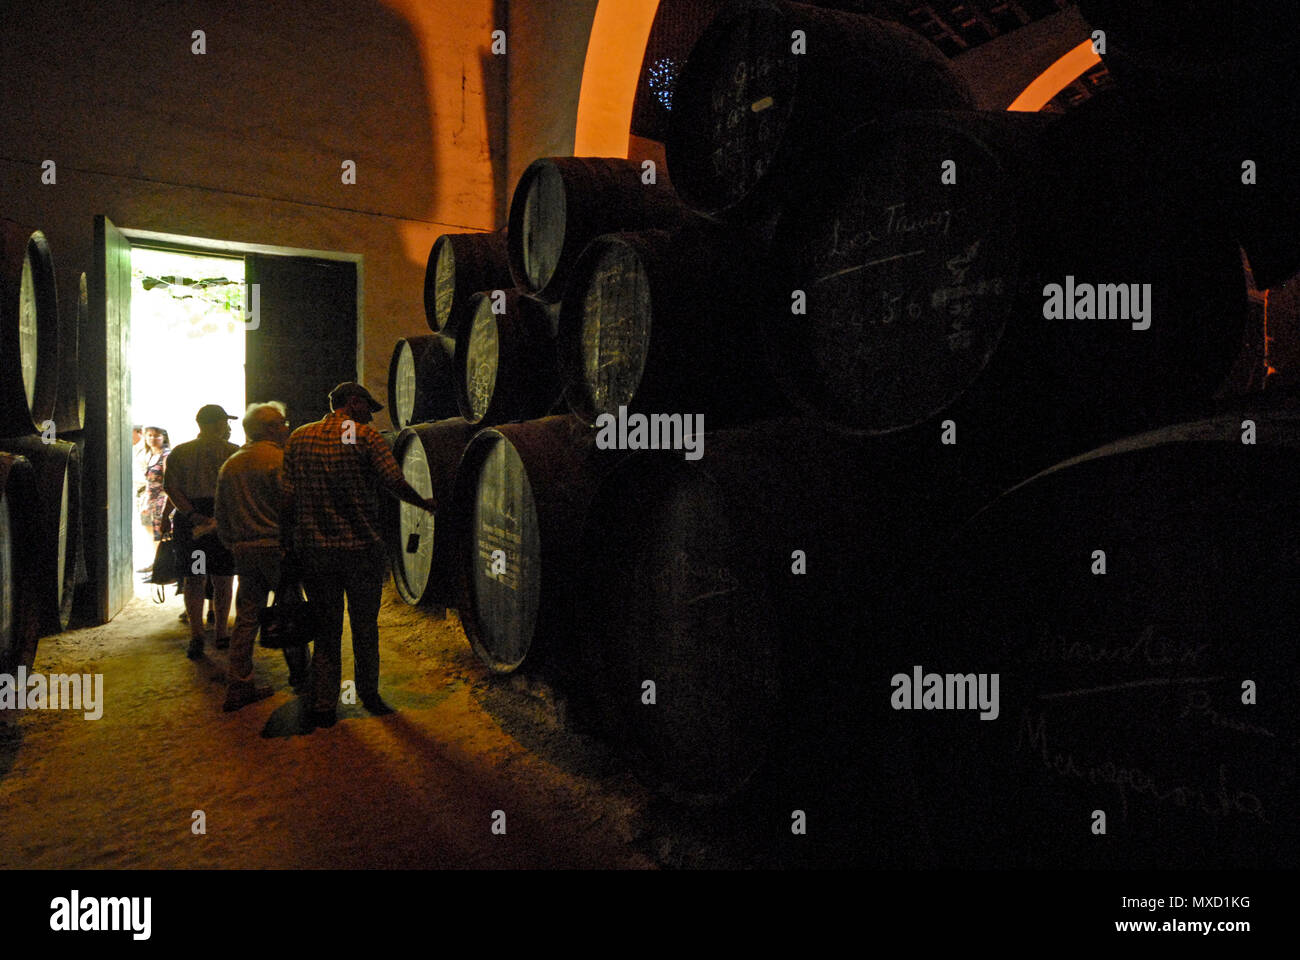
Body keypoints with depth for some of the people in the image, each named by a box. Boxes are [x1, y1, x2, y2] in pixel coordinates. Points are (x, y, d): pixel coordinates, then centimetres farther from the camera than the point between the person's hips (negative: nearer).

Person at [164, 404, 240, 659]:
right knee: (222, 579, 6)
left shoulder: (179, 453, 3)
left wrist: (193, 516, -12)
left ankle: (196, 636, 7)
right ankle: (221, 634, 13)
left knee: (193, 579, 8)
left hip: (188, 521, 1)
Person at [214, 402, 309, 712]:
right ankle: (299, 677, 15)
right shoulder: (278, 459, -9)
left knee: (246, 618, 8)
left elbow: (221, 515, 18)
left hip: (243, 551, 6)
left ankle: (238, 686, 8)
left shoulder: (229, 465, 14)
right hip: (276, 547, -6)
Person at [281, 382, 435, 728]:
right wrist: (424, 503, 5)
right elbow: (395, 482, -13)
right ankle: (368, 694, 26)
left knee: (326, 628, 11)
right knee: (364, 626, 13)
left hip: (314, 550, 3)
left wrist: (289, 543, 11)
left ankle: (323, 706, 10)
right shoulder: (365, 436, -6)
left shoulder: (299, 437, 7)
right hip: (362, 547, -3)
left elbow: (288, 497, 5)